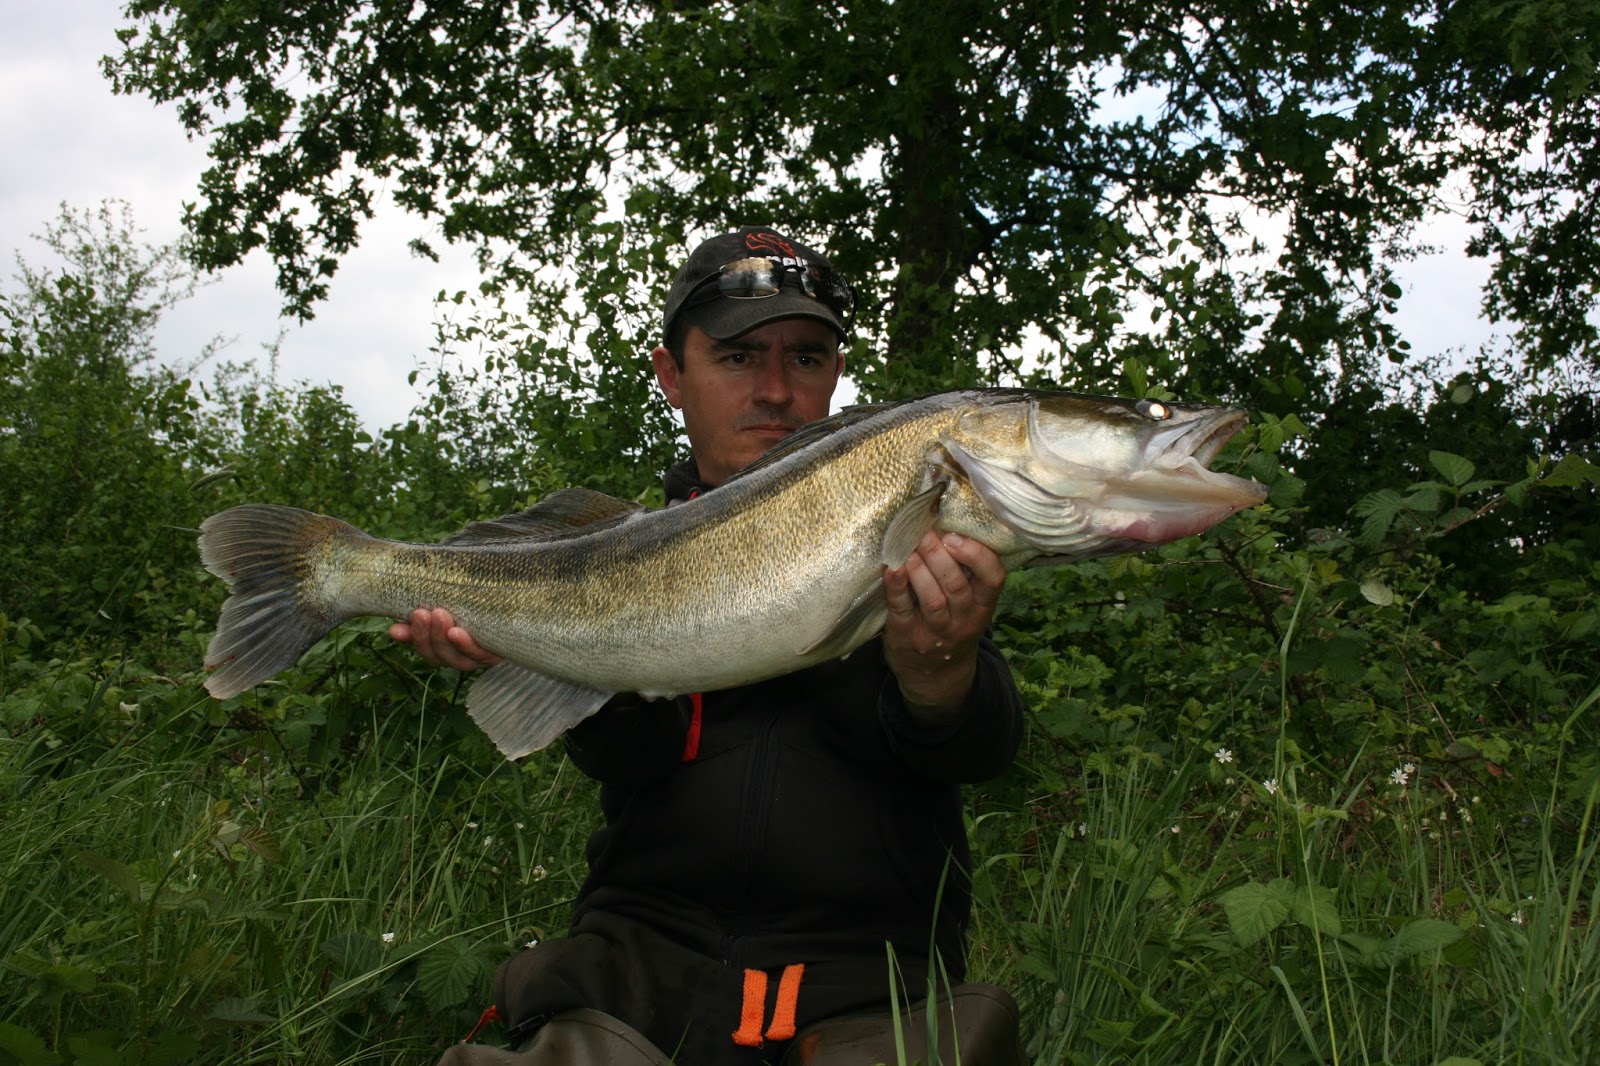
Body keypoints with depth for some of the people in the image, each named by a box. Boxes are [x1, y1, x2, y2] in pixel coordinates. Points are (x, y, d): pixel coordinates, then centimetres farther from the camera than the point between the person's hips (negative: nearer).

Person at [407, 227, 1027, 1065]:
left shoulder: (904, 534, 5)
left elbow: (982, 752, -6)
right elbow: (633, 757, -4)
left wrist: (939, 674, -29)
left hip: (868, 973, 0)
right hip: (648, 956, 1)